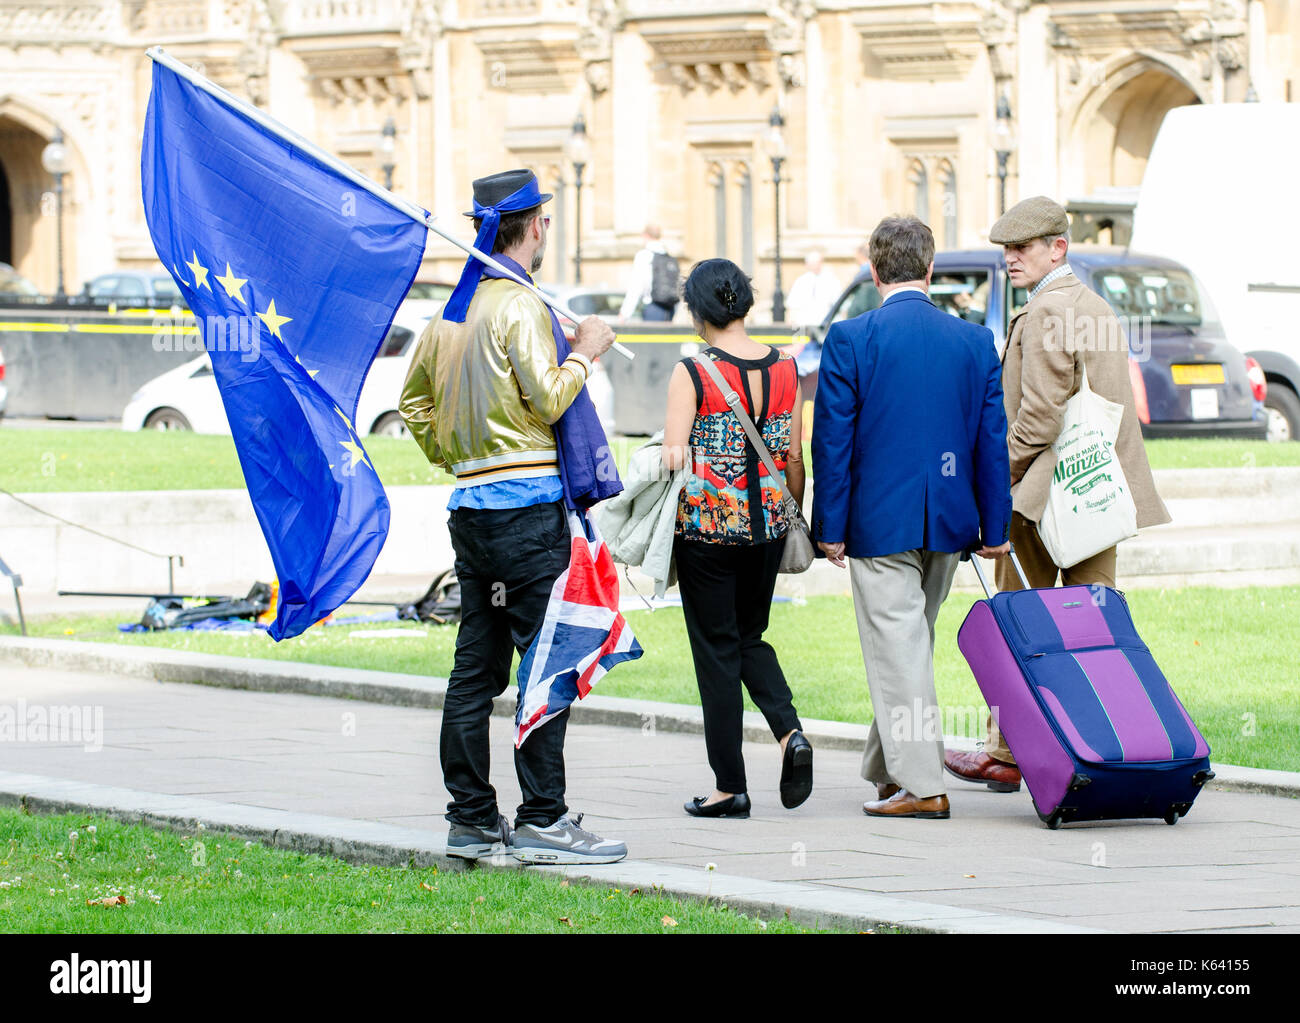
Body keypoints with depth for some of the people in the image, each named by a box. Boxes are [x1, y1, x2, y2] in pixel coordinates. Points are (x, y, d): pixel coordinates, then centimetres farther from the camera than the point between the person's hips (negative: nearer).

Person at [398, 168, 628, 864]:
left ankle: (471, 821, 13)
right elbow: (549, 399, -18)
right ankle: (542, 820, -8)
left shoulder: (455, 309, 14)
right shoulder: (520, 306, -12)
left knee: (477, 668, 10)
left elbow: (414, 399, 22)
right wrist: (586, 349, -3)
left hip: (471, 505, 9)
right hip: (528, 506, -9)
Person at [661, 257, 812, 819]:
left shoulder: (692, 372, -11)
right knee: (751, 637, 21)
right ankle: (789, 732, -4)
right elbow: (793, 457, 6)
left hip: (707, 524, -4)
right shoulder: (784, 368, 1)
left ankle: (730, 785, 6)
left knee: (717, 649, 5)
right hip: (767, 523, 4)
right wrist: (792, 520, 16)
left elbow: (672, 457, -17)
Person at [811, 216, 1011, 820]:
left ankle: (921, 786, -4)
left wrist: (830, 528, -2)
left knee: (897, 646, -1)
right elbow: (992, 441, 5)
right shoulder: (975, 341, 2)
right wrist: (995, 528, 10)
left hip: (880, 521, -4)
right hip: (948, 521, 4)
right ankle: (890, 769, 26)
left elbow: (833, 441, -8)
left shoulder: (849, 340, -8)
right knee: (913, 643, 17)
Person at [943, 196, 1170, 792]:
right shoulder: (1098, 308, 16)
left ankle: (1007, 754, 6)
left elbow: (1040, 412, -19)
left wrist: (1002, 477, -9)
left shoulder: (1045, 313, -13)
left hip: (1044, 494, -8)